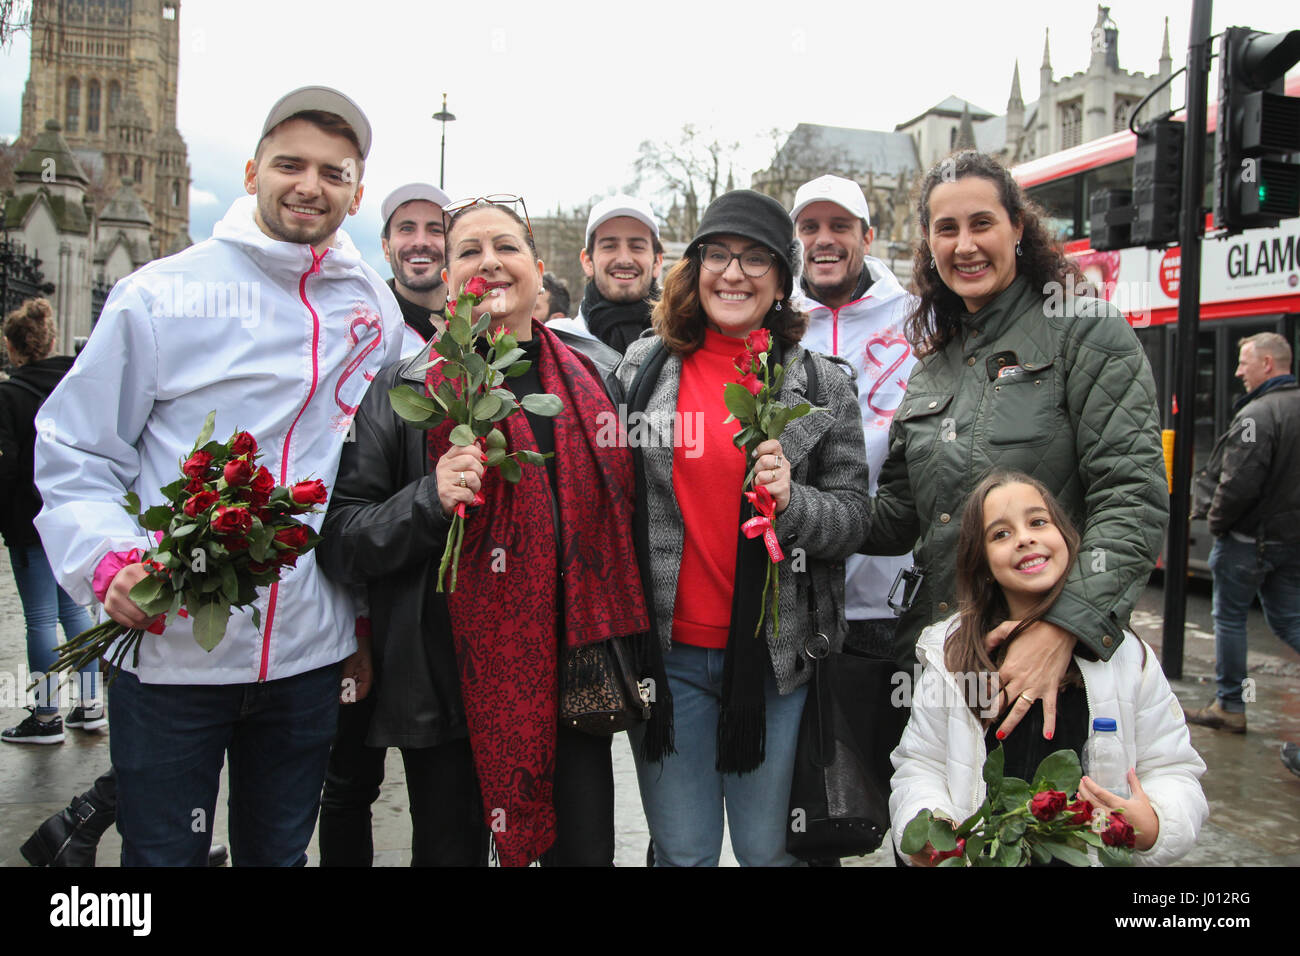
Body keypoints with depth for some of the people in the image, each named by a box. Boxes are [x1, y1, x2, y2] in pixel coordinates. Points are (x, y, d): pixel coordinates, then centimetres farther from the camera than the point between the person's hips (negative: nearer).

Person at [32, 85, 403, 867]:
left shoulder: (376, 310, 6)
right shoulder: (162, 293, -4)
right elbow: (75, 453, -1)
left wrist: (369, 618, 11)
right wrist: (108, 560, -17)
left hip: (310, 655, 3)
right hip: (169, 648, -3)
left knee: (280, 852, 19)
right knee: (164, 853, 9)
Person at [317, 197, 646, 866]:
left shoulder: (598, 374, 6)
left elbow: (626, 508, 17)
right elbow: (339, 541, -4)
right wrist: (430, 499, -21)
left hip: (572, 680, 2)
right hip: (449, 684, -2)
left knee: (584, 851, 12)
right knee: (450, 849, 13)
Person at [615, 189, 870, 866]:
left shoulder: (823, 385, 1)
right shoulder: (643, 366, 3)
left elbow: (853, 515, 1)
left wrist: (791, 501, -20)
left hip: (774, 650, 0)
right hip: (666, 648, 1)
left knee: (766, 849, 13)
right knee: (683, 852, 12)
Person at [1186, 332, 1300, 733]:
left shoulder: (1258, 413, -20)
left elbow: (1239, 482, -24)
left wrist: (1216, 520, -9)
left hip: (1249, 537, -8)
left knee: (1230, 617, 6)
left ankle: (1229, 707, 15)